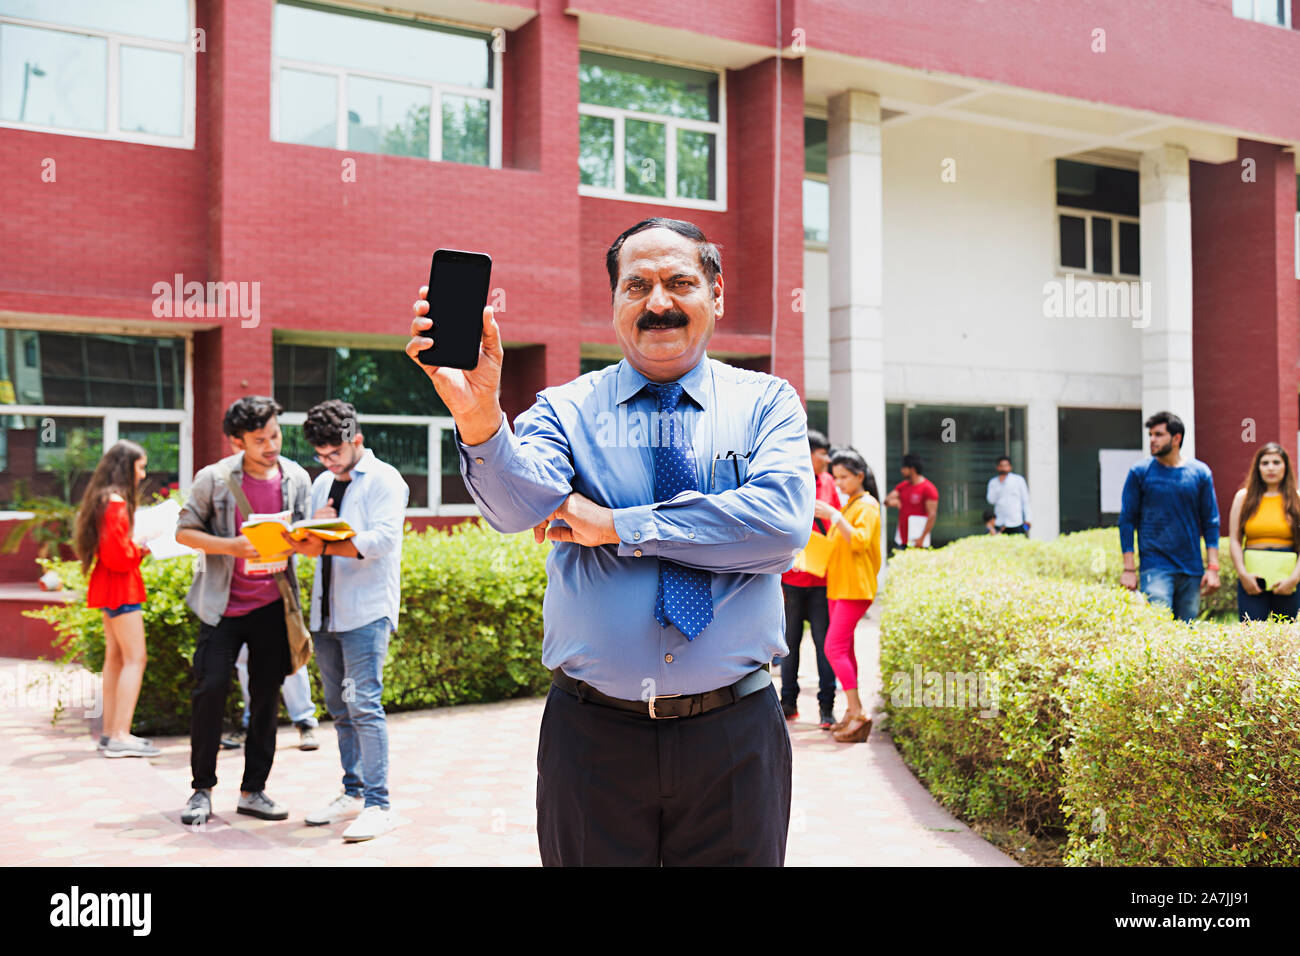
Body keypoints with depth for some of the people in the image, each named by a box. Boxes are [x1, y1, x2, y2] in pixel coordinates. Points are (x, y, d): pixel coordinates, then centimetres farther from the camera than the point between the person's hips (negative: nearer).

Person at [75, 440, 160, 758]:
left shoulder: (106, 499, 15)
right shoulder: (116, 503, -17)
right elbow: (116, 555, -22)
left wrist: (136, 545, 8)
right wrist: (140, 547, -5)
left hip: (109, 587, 11)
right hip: (120, 587, -11)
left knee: (115, 657, 12)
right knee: (135, 658, -10)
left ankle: (110, 732, 15)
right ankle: (120, 736, -13)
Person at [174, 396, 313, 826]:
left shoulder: (297, 479, 2)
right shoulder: (214, 479, -7)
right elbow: (184, 531, -2)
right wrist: (231, 546, -18)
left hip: (272, 604, 3)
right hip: (223, 603, -3)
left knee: (266, 695, 6)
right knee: (210, 689, -7)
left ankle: (253, 790, 17)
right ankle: (202, 790, 9)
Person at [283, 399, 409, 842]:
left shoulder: (384, 480, -4)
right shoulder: (323, 483, 19)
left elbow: (383, 539, -17)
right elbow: (315, 541, 20)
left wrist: (323, 547, -26)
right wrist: (312, 525, -4)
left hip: (366, 612, -7)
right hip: (326, 613, 7)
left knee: (364, 706, -11)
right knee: (340, 709, 11)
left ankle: (378, 804, -6)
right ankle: (353, 793, 21)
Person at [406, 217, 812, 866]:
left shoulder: (766, 403, 3)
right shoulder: (566, 409, 2)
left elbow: (783, 523, -15)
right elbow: (520, 503, -18)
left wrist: (618, 526, -13)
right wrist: (478, 417, -39)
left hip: (733, 737, 1)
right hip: (593, 734, 0)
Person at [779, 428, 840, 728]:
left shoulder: (827, 482, 7)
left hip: (822, 579, 2)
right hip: (791, 578, -2)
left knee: (824, 641, 0)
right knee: (790, 640, 8)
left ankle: (826, 706, 6)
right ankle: (789, 702, 19)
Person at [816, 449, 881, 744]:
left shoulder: (868, 505, -8)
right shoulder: (849, 505, 20)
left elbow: (859, 541, -22)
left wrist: (833, 516, -25)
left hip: (855, 587, -10)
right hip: (839, 586, 10)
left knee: (835, 648, -16)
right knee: (844, 649, 10)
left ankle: (859, 714, -14)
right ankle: (852, 712, 16)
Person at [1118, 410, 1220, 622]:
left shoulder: (1200, 473, 5)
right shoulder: (1139, 472, 0)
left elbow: (1211, 523, 9)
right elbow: (1127, 521, 1)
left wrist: (1213, 567, 1)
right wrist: (1128, 569, -5)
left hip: (1192, 570, 3)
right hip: (1155, 566, -2)